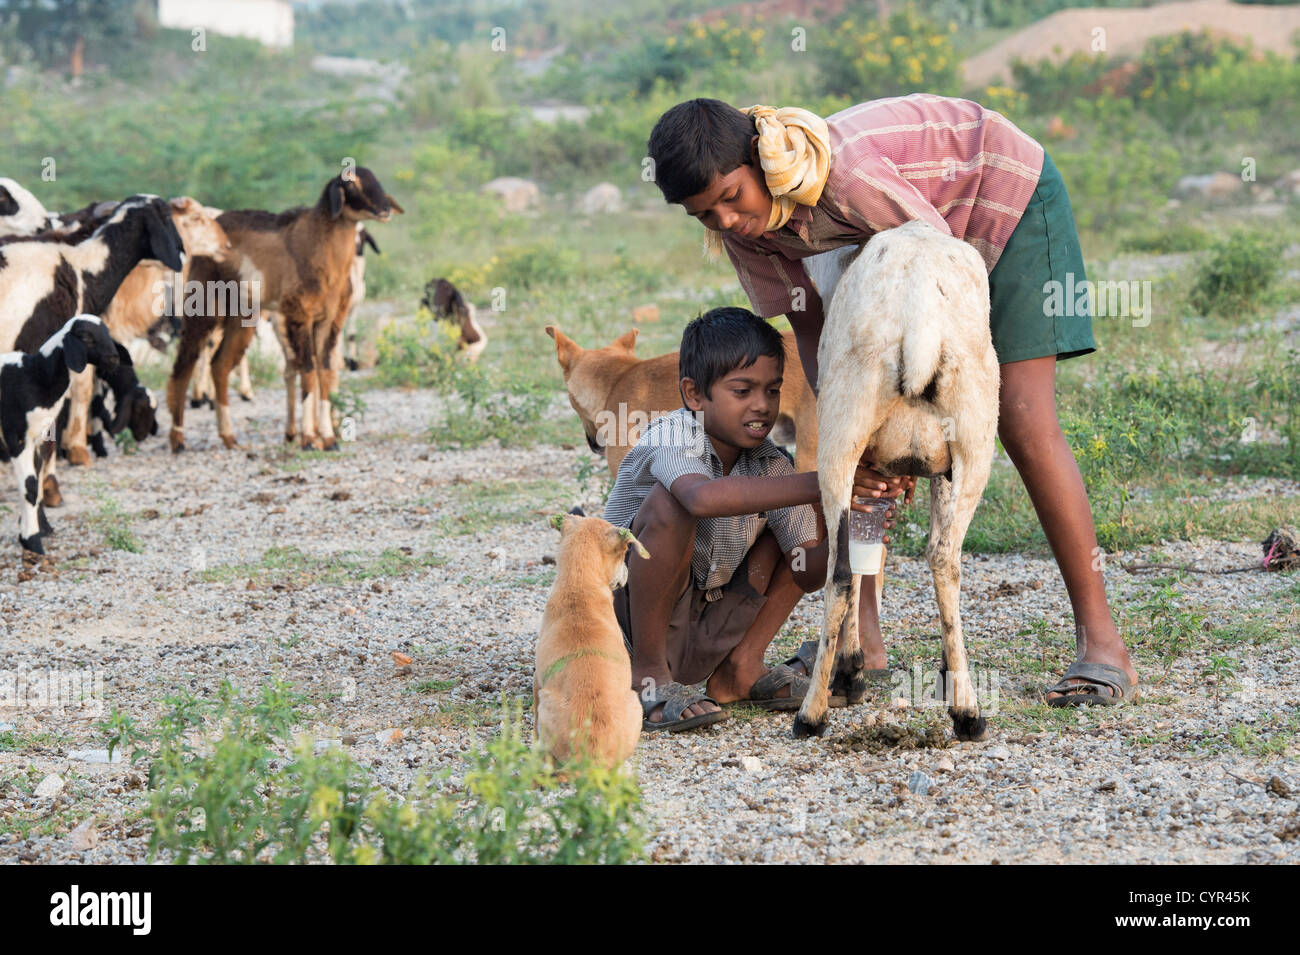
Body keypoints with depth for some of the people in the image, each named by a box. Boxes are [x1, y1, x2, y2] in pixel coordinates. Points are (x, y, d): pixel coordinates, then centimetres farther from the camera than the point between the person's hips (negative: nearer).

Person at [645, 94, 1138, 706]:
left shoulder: (844, 172, -39)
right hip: (912, 236, 7)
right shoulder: (743, 227, -18)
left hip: (1004, 195, -7)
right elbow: (810, 324, -10)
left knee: (1022, 422, -17)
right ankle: (859, 638, 4)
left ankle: (1101, 642, -13)